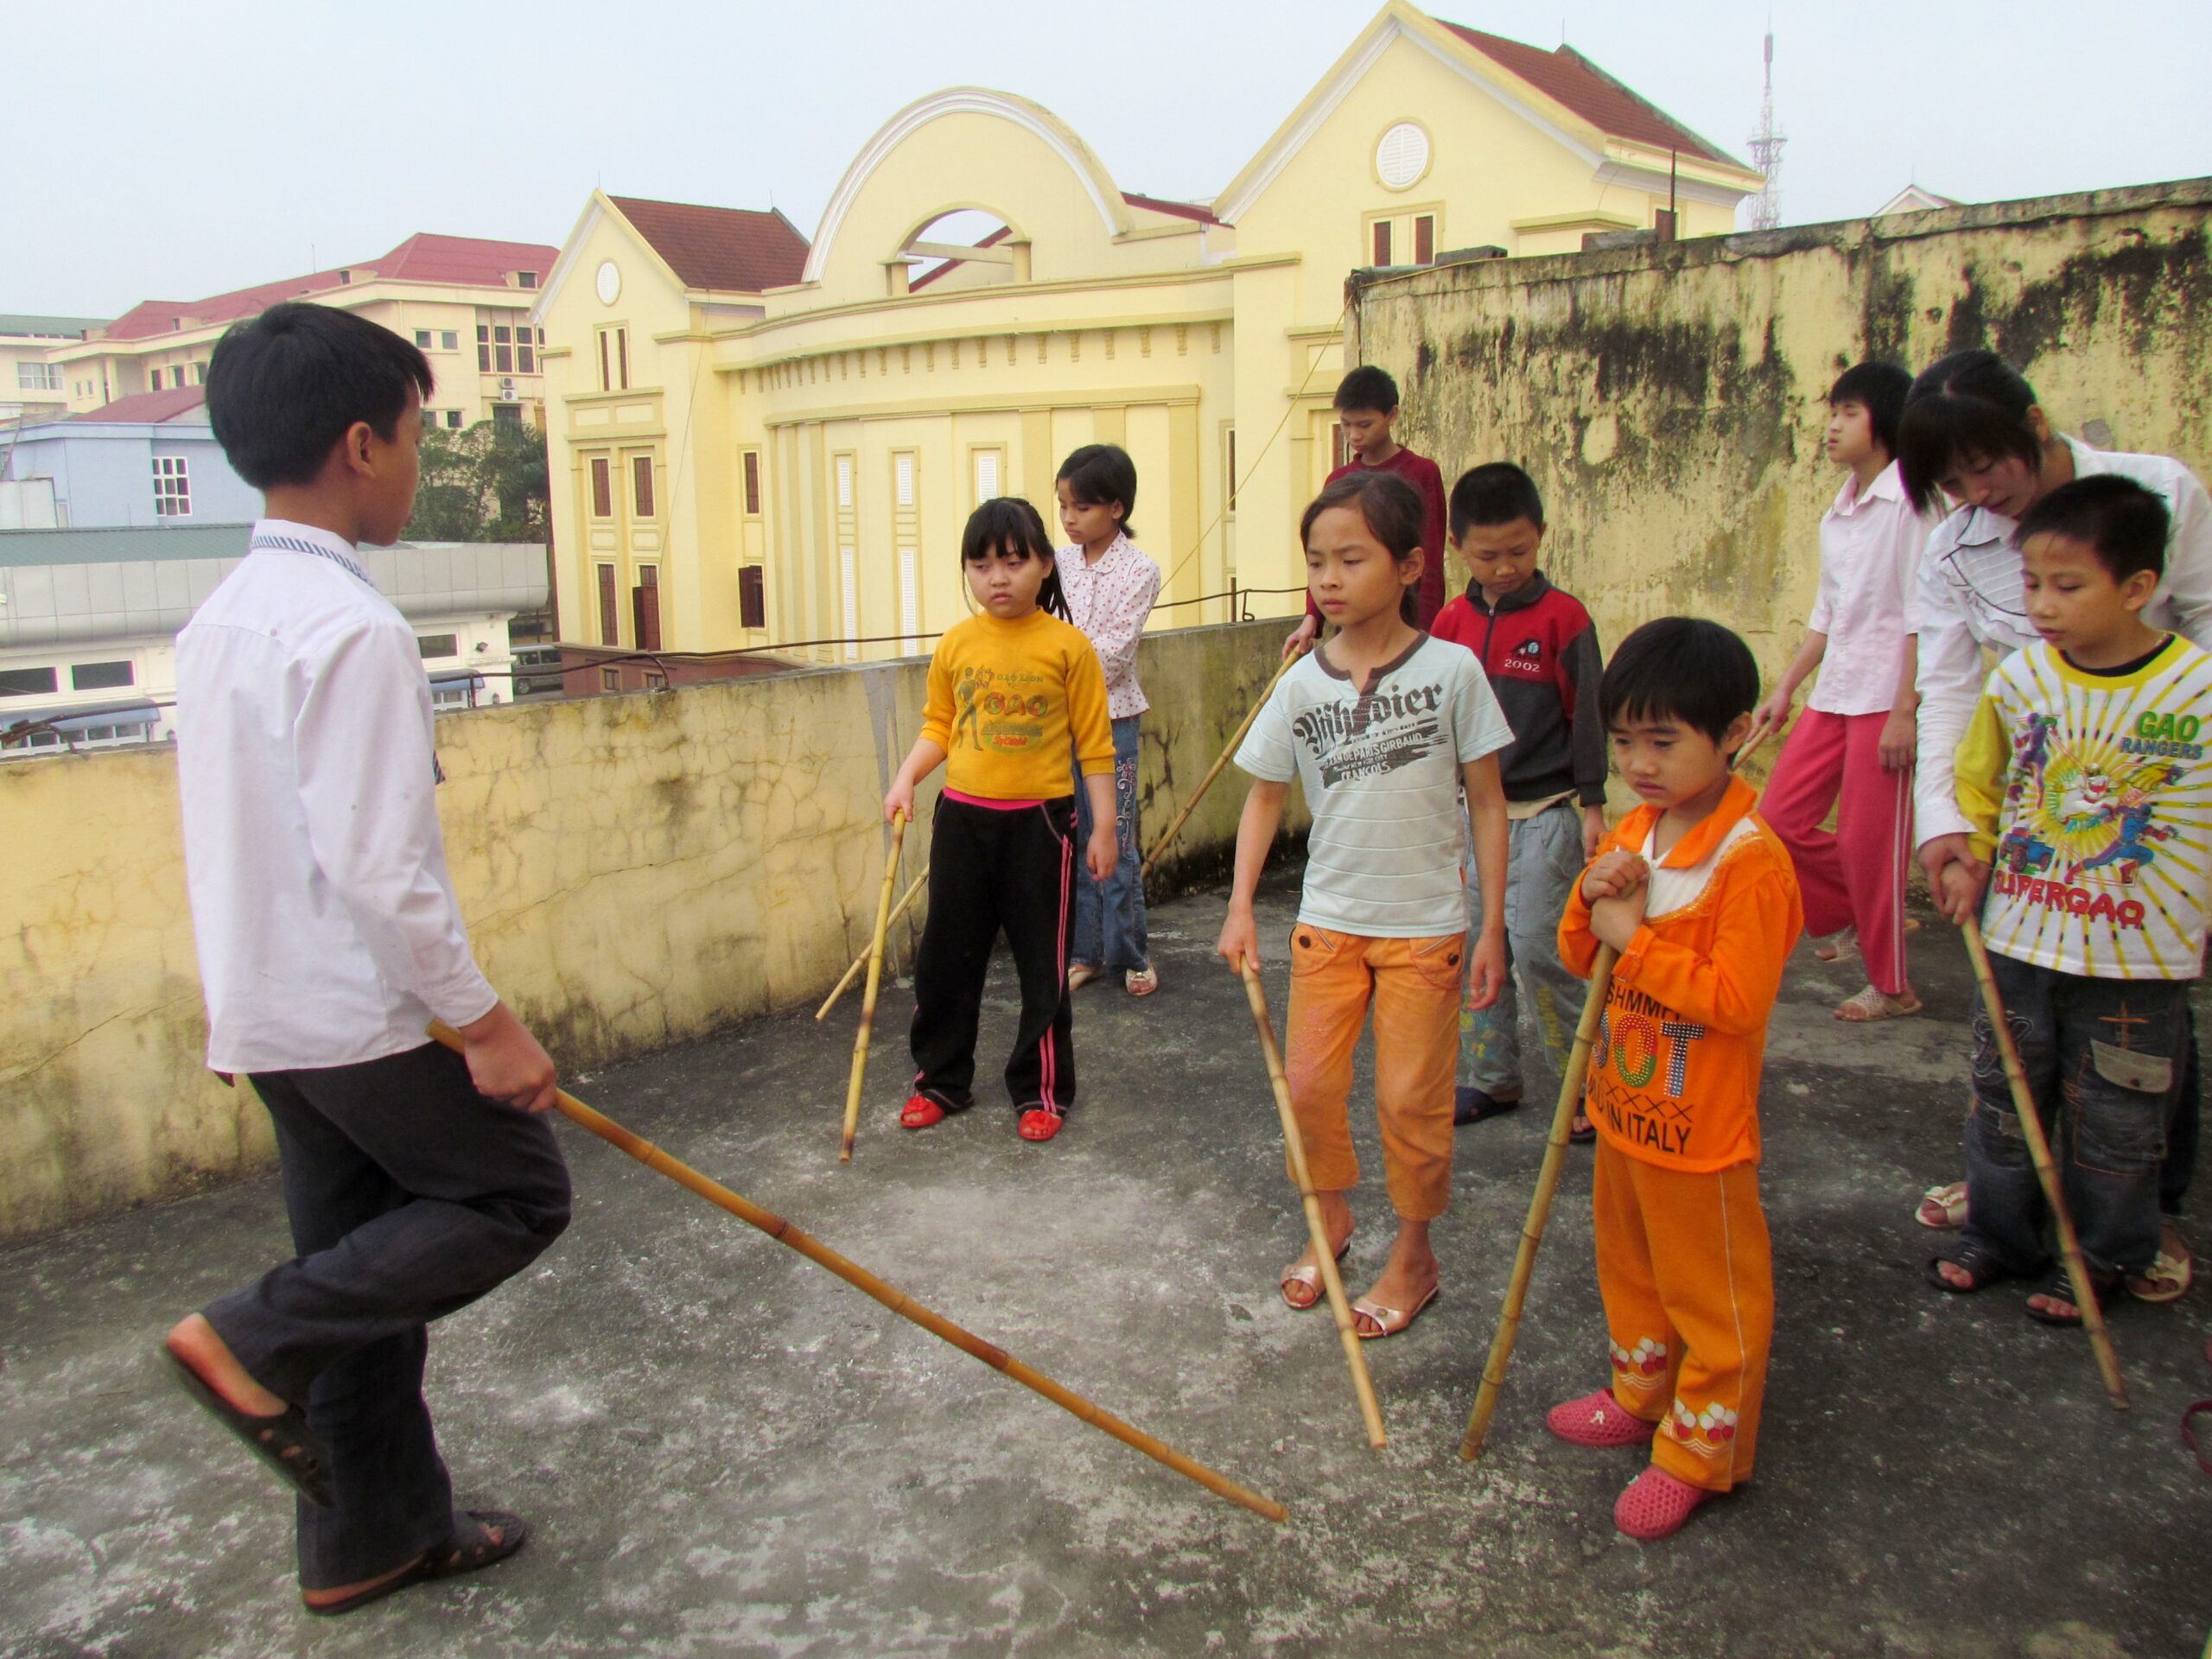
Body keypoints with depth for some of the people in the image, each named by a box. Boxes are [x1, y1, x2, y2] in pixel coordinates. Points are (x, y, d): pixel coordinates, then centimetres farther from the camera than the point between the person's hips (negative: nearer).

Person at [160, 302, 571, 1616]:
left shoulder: (224, 618, 9)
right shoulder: (353, 628, -21)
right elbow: (379, 867, -25)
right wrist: (487, 1022, -18)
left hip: (269, 1009, 9)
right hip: (364, 1014, -9)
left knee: (367, 1270, 17)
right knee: (518, 1193, 8)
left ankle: (374, 1537, 29)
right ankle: (257, 1340, 2)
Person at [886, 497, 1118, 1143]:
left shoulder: (1067, 646, -7)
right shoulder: (956, 644, 2)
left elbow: (1095, 744, -4)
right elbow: (938, 726, 12)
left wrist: (1103, 826, -5)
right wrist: (906, 778, -4)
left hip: (1039, 822, -3)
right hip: (962, 818, 4)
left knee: (1043, 964, 7)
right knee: (945, 957, 12)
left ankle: (1042, 1091, 22)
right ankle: (941, 1080, 29)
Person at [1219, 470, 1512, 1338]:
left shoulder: (1451, 669, -10)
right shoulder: (1303, 683, -3)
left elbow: (1487, 803, -4)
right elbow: (1265, 797, 5)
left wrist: (1492, 926, -5)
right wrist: (1240, 908, -4)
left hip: (1426, 925, -3)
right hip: (1327, 918, 3)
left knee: (1410, 1096, 5)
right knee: (1310, 1082, 7)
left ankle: (1414, 1255, 26)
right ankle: (1331, 1218, 34)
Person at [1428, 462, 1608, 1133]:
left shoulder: (1562, 617, -9)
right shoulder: (1451, 620, 5)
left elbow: (1587, 715, -6)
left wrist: (1592, 805, -7)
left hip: (1544, 812, -5)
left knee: (1536, 949, -9)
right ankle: (1491, 1076, 23)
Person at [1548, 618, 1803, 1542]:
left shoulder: (1751, 860, -23)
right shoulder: (1633, 835, 3)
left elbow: (1734, 997, -29)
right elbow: (1580, 955, 8)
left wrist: (1634, 935, -24)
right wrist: (1591, 900, -13)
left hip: (1701, 1129, -8)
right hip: (1626, 1108, 9)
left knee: (1713, 1294, 10)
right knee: (1631, 1268, 25)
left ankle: (1701, 1449, 27)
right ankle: (1641, 1397, 46)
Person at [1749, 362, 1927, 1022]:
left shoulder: (1910, 498, -9)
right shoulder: (1839, 514, 15)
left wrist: (1905, 709, -18)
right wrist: (1784, 689, 17)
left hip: (1887, 697, -8)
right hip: (1833, 693, 8)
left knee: (1870, 842, -2)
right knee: (1780, 817, 7)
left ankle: (1891, 986, 15)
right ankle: (1854, 913, 30)